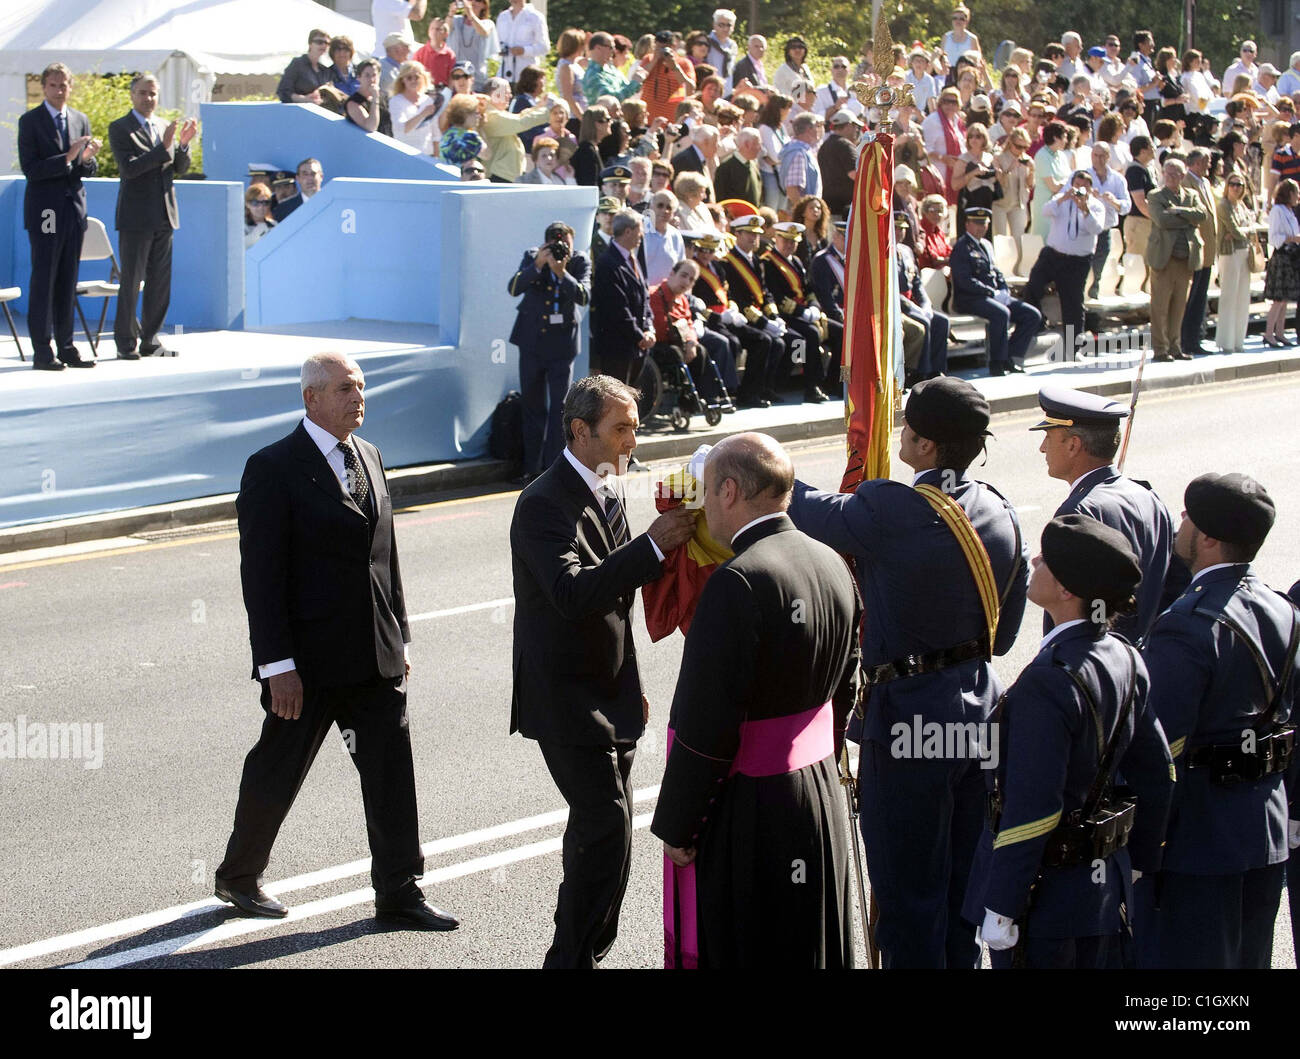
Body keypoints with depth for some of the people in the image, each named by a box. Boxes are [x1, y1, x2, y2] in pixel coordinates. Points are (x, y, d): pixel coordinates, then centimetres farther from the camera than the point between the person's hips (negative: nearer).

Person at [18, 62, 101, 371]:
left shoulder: (81, 120, 11)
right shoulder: (30, 122, -4)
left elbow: (89, 171, 13)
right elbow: (30, 169, -12)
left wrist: (88, 159, -10)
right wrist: (67, 158, -21)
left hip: (74, 207, 5)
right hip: (45, 209, -5)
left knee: (68, 281, 8)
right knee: (43, 279, -4)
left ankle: (66, 346, 14)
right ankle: (42, 352, -1)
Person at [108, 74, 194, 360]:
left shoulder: (165, 128, 14)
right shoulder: (120, 128, -4)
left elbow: (181, 169, 11)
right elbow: (129, 168, -17)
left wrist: (183, 144, -8)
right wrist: (163, 147, -24)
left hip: (164, 216, 6)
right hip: (135, 217, -6)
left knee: (160, 283, 7)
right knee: (131, 282, -3)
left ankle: (150, 339, 15)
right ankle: (126, 343, 3)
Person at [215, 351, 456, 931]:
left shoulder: (368, 457, 11)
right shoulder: (273, 469, -12)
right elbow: (260, 574, -15)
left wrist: (400, 638, 15)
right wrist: (277, 665, -18)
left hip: (376, 658, 6)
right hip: (308, 661, -6)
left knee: (392, 772, 5)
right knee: (275, 774, 9)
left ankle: (398, 892, 13)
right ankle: (238, 878, 28)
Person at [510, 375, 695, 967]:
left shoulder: (607, 491, 10)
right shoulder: (544, 504, -19)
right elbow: (572, 592, -33)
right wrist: (652, 545, -35)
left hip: (609, 692, 9)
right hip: (566, 698, -9)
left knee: (597, 831, 15)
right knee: (608, 831, -12)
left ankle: (576, 951, 27)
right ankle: (576, 958, -3)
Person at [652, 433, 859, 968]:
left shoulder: (737, 582, -23)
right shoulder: (832, 565, 3)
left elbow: (708, 724, -23)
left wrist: (675, 824, -14)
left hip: (747, 809, -8)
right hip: (821, 797, 8)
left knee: (734, 949, 4)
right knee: (809, 946, 19)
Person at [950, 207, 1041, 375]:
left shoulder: (987, 245, 22)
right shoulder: (962, 247, -6)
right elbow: (965, 281, -15)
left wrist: (1005, 290, 7)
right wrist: (991, 292, -15)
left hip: (997, 295, 9)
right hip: (970, 299, -9)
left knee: (1033, 315, -5)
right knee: (1001, 313, -37)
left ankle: (1010, 357, -5)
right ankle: (997, 364, -29)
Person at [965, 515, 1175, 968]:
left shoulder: (1047, 683, -24)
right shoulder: (1127, 661, 1)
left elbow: (1031, 811, -24)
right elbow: (1156, 774, 9)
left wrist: (1001, 911, -18)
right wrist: (1138, 859, 20)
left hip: (1046, 895, -8)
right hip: (1108, 889, 8)